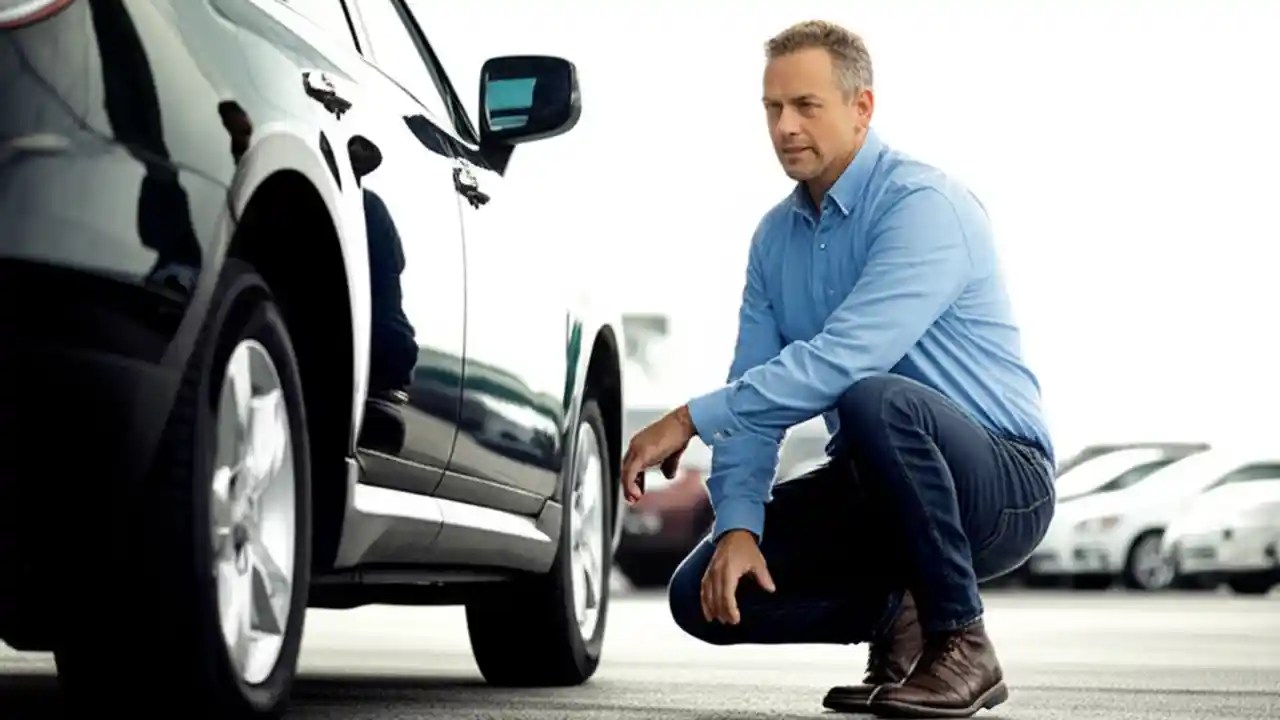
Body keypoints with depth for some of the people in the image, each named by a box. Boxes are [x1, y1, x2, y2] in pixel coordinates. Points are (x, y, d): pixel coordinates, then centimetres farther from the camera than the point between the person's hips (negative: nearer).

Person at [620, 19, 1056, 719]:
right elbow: (753, 395, 4)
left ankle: (960, 644, -19)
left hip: (999, 482, -7)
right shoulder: (775, 236, 8)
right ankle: (899, 613, 9)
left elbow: (845, 357, -31)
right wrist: (738, 524, -12)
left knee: (875, 399, -38)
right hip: (874, 487, 7)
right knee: (705, 595, -11)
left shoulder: (925, 206, -18)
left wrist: (692, 418, -28)